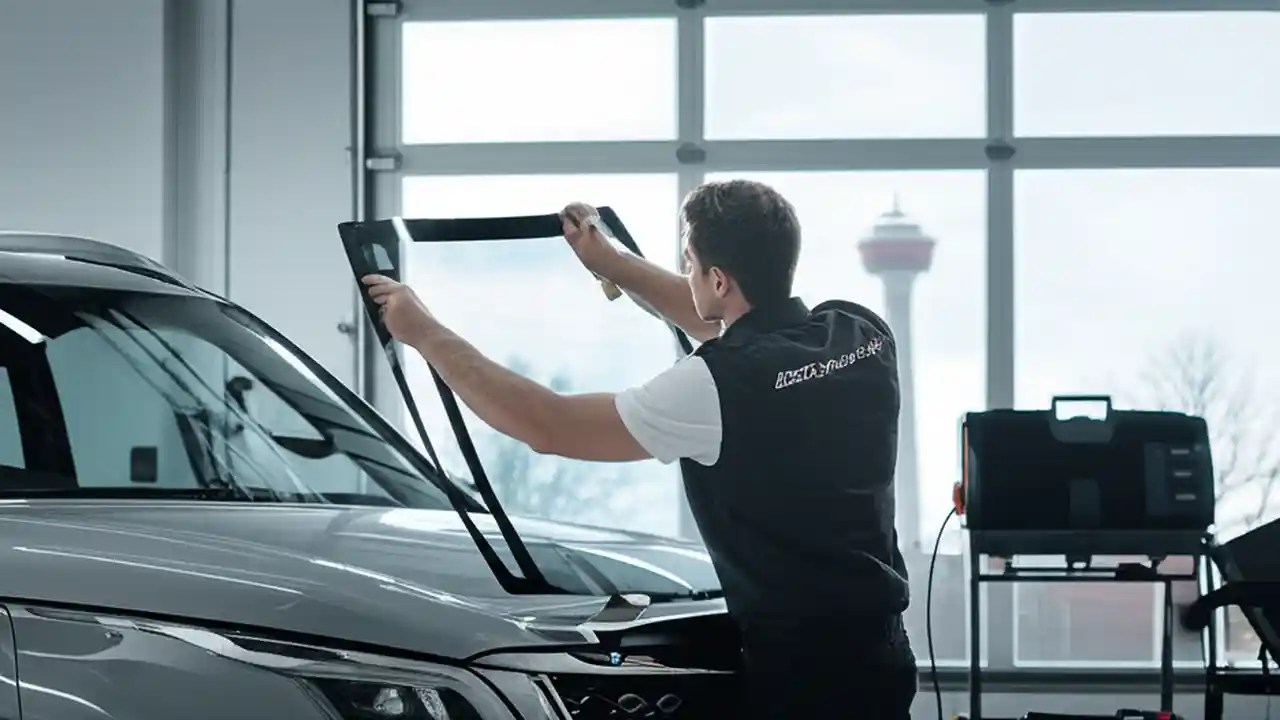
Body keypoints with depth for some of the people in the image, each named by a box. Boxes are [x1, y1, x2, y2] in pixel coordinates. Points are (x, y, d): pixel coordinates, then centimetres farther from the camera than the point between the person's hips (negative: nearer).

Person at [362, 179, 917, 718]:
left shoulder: (718, 387, -19)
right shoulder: (863, 335, 3)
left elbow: (547, 426, -11)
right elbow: (730, 329, 25)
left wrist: (424, 334, -2)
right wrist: (609, 262, 34)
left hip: (796, 665, -8)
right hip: (881, 657, 8)